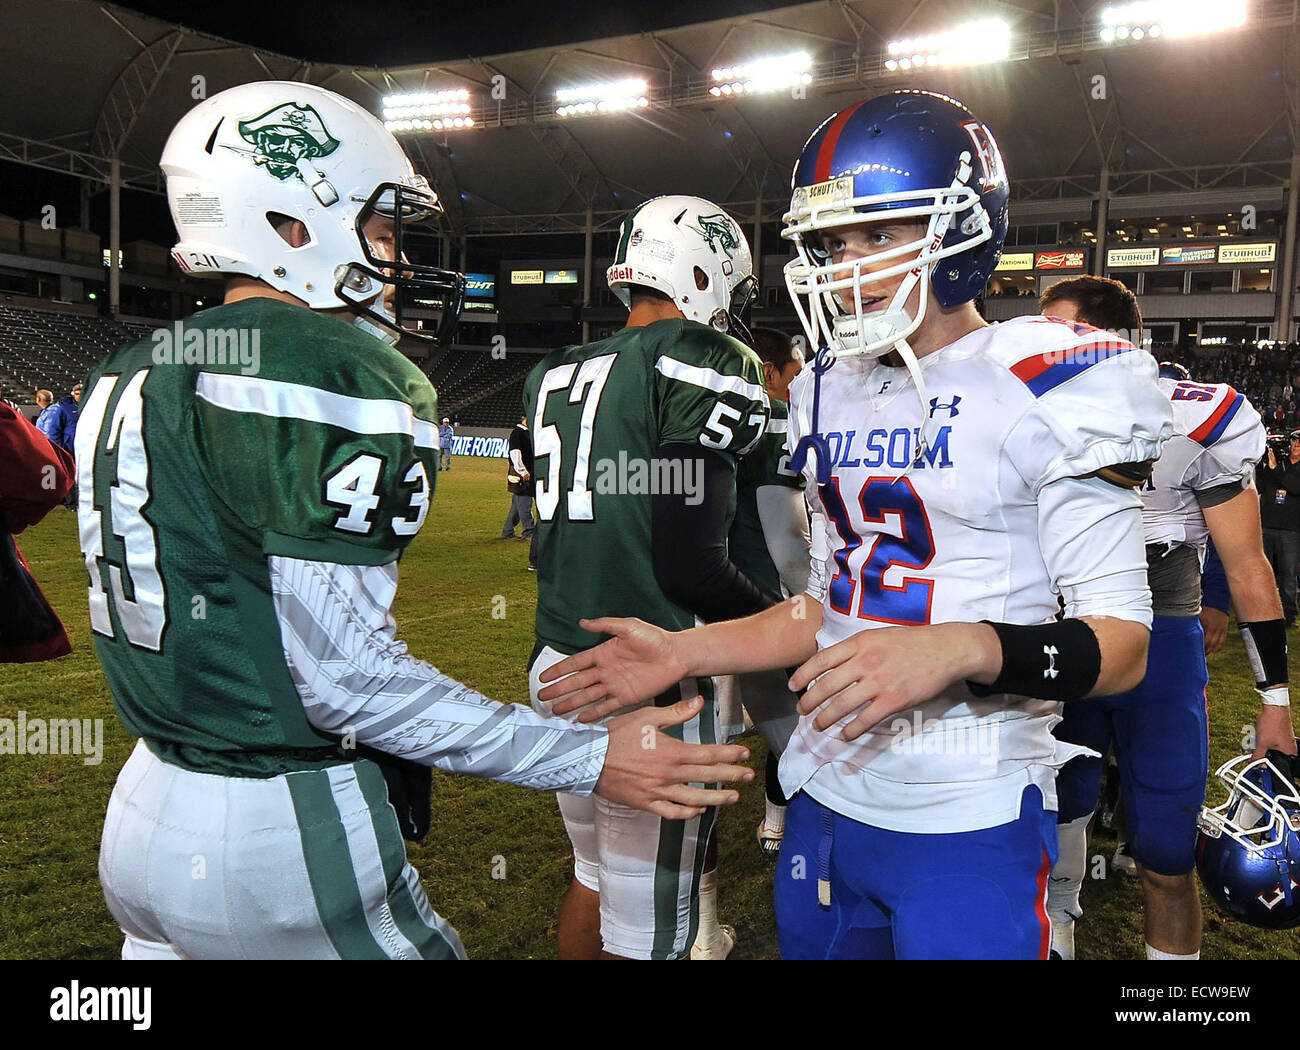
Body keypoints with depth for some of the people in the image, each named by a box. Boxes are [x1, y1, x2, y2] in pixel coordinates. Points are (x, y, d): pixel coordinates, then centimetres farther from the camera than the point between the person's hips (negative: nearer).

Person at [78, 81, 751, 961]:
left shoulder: (134, 375, 8)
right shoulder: (334, 375, -19)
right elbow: (340, 673, -24)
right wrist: (591, 758, -20)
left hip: (147, 814, 9)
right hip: (287, 835, -8)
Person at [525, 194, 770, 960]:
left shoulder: (555, 375, 12)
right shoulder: (707, 365, -11)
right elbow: (689, 561, -17)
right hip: (654, 682, -8)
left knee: (595, 874, 26)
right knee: (647, 927, 8)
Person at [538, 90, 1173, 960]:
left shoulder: (1044, 387, -12)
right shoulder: (832, 396, 7)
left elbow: (1121, 642, -14)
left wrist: (963, 650, -31)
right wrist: (684, 652, 5)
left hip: (970, 825, -6)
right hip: (826, 799, 6)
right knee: (809, 945, 20)